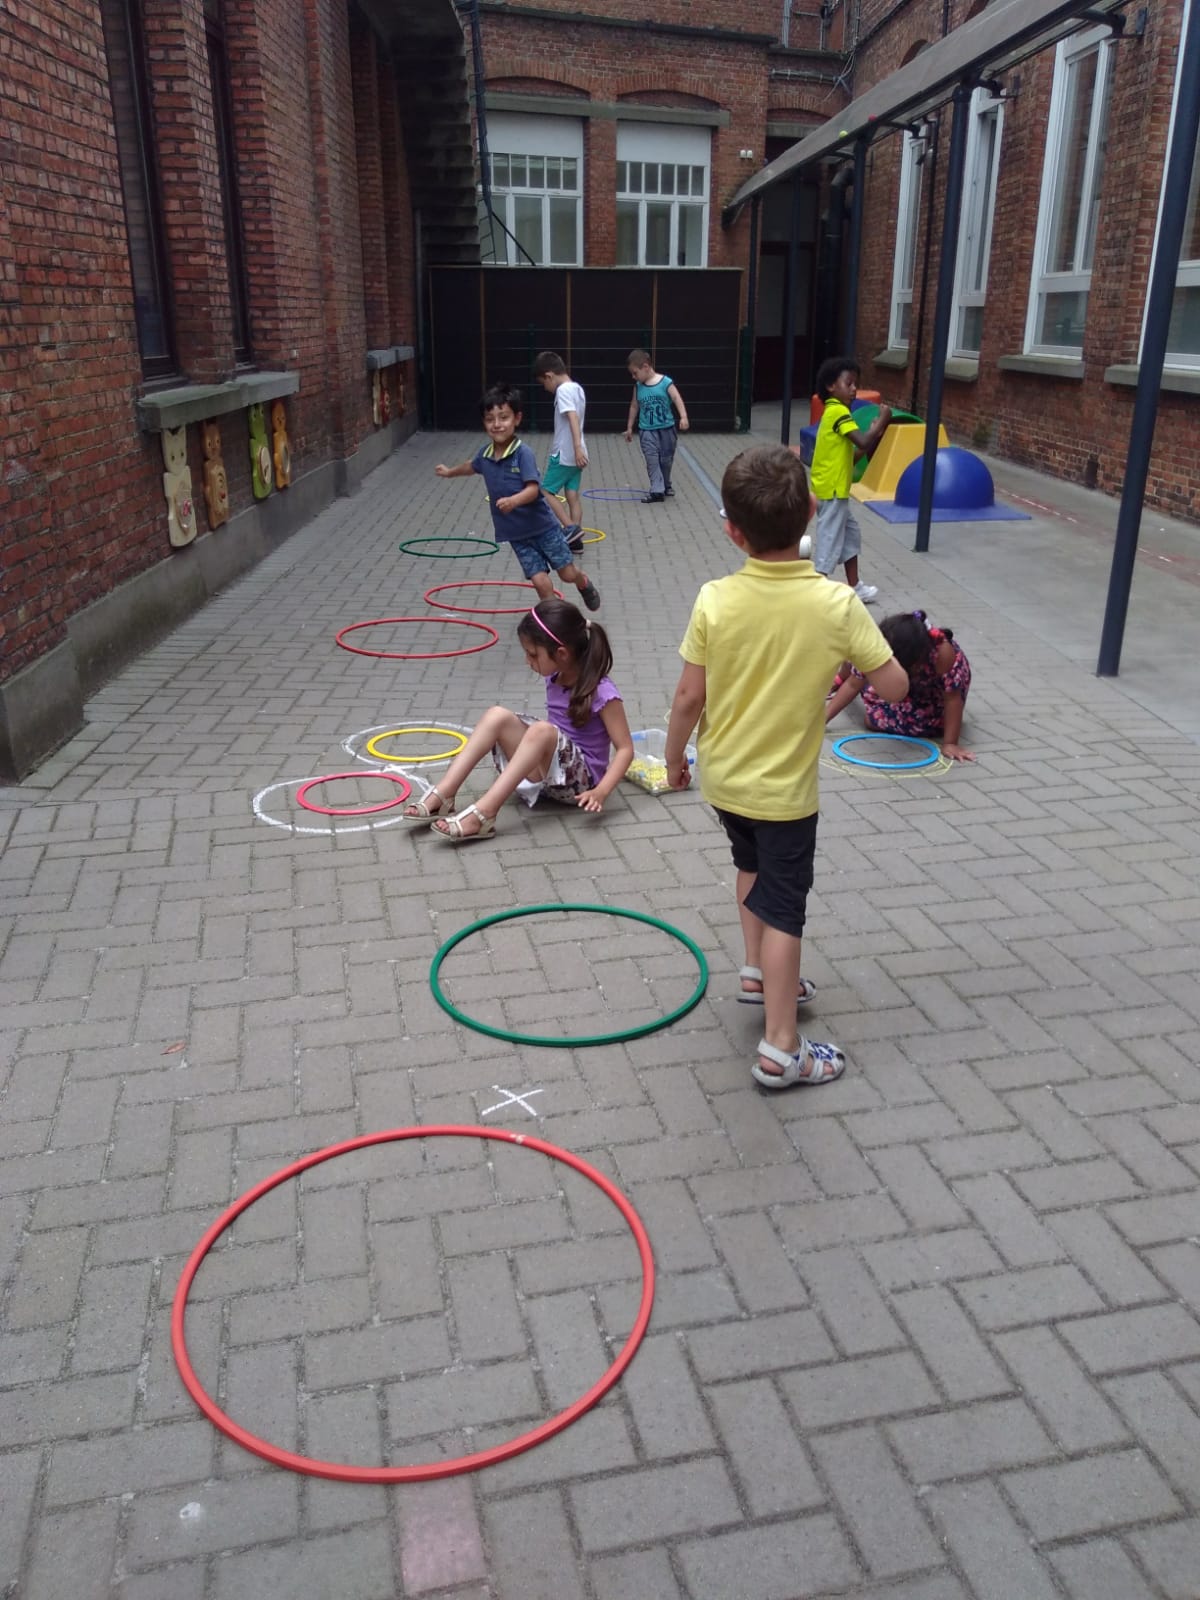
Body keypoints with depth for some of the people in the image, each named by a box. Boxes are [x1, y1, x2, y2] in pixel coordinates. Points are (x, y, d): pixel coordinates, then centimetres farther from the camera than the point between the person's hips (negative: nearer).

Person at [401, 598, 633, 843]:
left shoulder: (602, 692, -18)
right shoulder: (555, 677, 4)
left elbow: (625, 749, -18)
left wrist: (601, 791, -29)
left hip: (579, 779, -7)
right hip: (547, 771, 7)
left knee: (541, 731, -36)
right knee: (497, 716, -15)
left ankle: (483, 814, -42)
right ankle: (442, 796, -25)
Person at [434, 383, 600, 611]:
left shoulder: (523, 453, -19)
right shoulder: (484, 454, -2)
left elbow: (533, 489, -27)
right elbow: (471, 465, 23)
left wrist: (513, 501, -47)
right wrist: (449, 472, 41)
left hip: (543, 526, -4)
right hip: (517, 534, 4)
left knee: (568, 574, 8)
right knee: (541, 582, -4)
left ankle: (585, 583, 43)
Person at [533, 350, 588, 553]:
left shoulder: (563, 390, -15)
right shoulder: (577, 388, 14)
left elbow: (573, 419, -27)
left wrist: (577, 448, -34)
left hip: (564, 454, -9)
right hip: (574, 454, 9)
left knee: (547, 491, -2)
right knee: (572, 495, 8)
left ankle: (571, 528, -11)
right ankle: (575, 540, 8)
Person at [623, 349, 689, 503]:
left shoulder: (665, 382, -11)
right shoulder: (638, 386, 2)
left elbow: (677, 399, -18)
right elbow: (634, 406, 12)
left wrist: (684, 417, -32)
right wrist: (629, 428, 15)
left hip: (666, 428, -2)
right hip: (647, 430, 2)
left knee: (666, 459, 11)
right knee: (652, 459, -9)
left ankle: (666, 486, 32)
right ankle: (657, 490, -8)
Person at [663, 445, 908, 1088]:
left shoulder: (715, 600, -16)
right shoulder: (836, 603, -21)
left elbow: (690, 697, -11)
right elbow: (895, 684, -14)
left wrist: (674, 756, 6)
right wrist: (851, 651, 4)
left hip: (722, 776, 3)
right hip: (784, 786, -3)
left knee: (752, 867, 29)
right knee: (782, 907, 7)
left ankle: (758, 973, 46)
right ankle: (780, 1049, 12)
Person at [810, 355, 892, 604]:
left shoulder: (833, 412, 15)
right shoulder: (838, 411, -15)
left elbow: (848, 456, 17)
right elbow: (863, 442, -25)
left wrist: (873, 437, 9)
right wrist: (883, 420, -13)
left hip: (833, 490, 10)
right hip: (832, 491, -10)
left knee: (851, 533, 20)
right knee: (829, 541, -6)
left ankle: (854, 588, 28)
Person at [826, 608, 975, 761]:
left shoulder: (941, 650, -46)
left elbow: (952, 697, -37)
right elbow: (853, 684, -25)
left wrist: (950, 743, -37)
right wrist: (824, 717, -30)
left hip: (937, 687, -3)